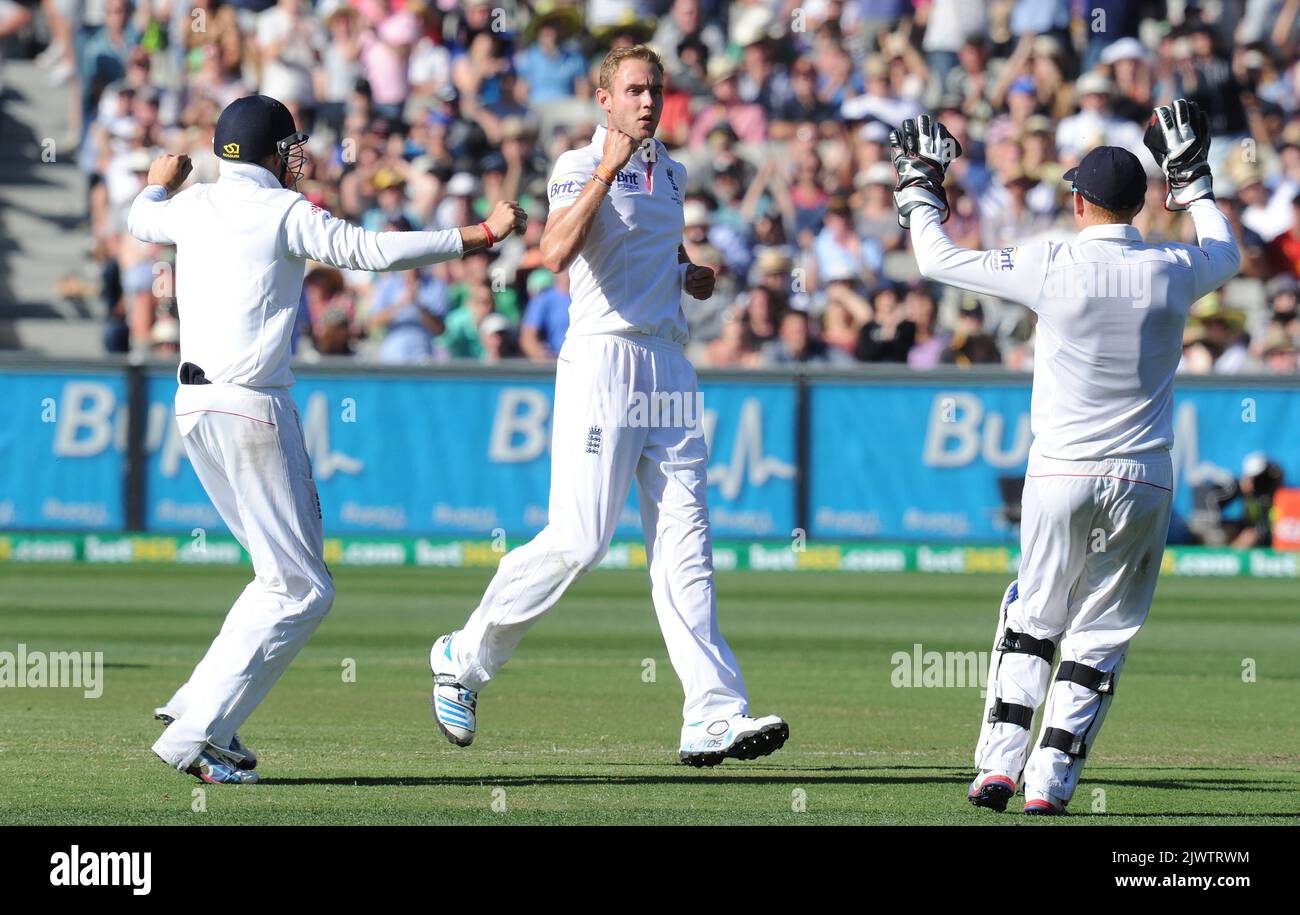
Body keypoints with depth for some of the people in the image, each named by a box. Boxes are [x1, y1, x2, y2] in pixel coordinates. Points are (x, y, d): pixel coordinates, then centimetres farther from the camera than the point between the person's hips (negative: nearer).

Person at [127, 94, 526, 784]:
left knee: (287, 574, 18)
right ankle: (196, 734, -11)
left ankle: (197, 707, 12)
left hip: (195, 406, 9)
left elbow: (140, 221, 34)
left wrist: (159, 182, 57)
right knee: (301, 589, -5)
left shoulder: (194, 205, 12)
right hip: (250, 409, -9)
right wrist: (484, 233, -8)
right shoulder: (284, 212, -7)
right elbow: (378, 252, -14)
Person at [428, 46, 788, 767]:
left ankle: (713, 715, -7)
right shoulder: (579, 168, -6)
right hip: (603, 361, -7)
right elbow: (556, 254, -24)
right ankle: (465, 658, 8)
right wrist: (606, 171, -27)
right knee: (579, 539, -12)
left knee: (684, 543, -1)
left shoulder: (670, 174, 17)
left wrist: (690, 272, 15)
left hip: (669, 366, 7)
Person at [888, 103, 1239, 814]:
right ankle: (1049, 780, 0)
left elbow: (936, 258, 1)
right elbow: (1226, 252, 25)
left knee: (1031, 620, 15)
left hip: (1059, 476, -1)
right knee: (1099, 637, 8)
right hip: (1144, 484, 1)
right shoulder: (1174, 272, -1)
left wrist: (919, 188, 18)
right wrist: (1191, 180, 36)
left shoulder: (1051, 267, -8)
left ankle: (999, 764, 5)